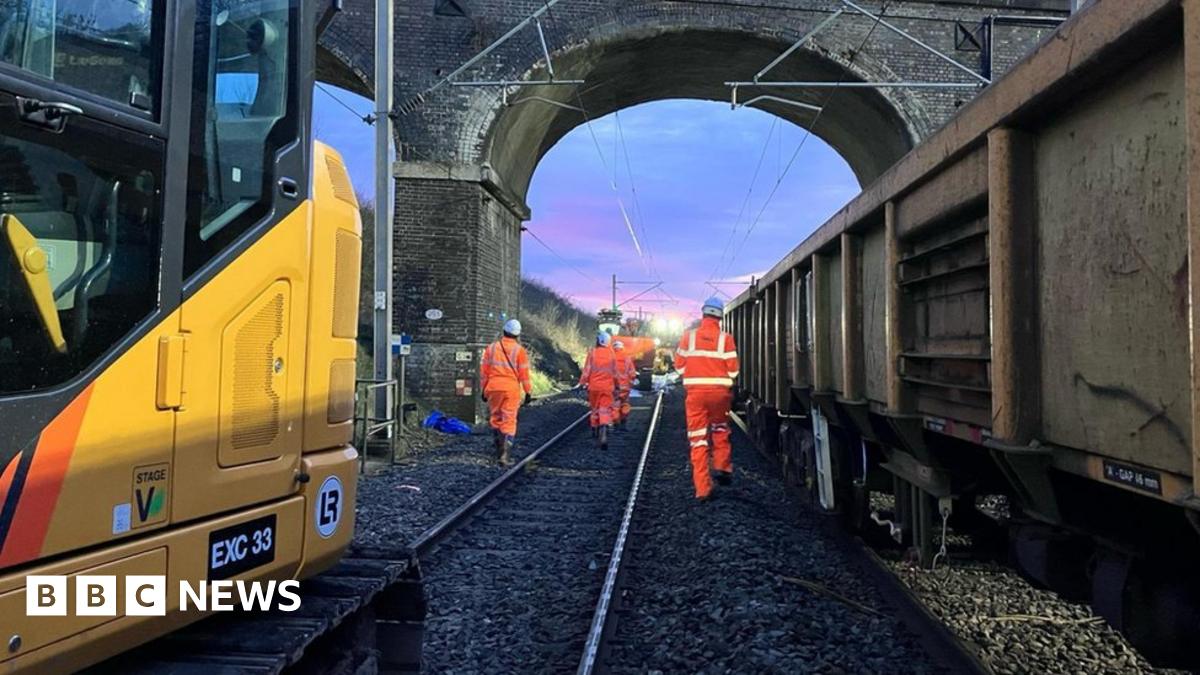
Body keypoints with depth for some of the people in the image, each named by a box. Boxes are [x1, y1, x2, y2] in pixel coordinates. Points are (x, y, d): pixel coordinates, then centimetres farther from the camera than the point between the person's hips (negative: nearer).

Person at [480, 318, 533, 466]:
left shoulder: (491, 347, 5)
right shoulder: (519, 350, -3)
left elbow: (483, 371, 7)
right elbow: (524, 374, -3)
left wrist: (483, 389, 14)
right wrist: (528, 392, 6)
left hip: (493, 388, 3)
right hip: (511, 389, -3)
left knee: (496, 419, 17)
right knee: (509, 422, 0)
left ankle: (499, 452, 23)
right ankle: (504, 455, -9)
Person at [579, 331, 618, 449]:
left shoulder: (592, 352, -5)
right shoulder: (611, 353, 0)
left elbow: (587, 370, -5)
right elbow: (615, 372, 8)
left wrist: (583, 383, 2)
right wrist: (616, 385, 21)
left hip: (594, 386, 0)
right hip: (607, 386, 0)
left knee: (595, 409, 18)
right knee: (605, 410, -5)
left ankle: (595, 430, 34)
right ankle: (603, 435, -23)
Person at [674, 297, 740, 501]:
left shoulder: (689, 336, -1)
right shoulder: (725, 338, -4)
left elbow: (679, 365, 5)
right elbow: (733, 370, -3)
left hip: (695, 392, 0)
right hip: (720, 392, 0)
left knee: (698, 439, 2)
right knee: (720, 430, 26)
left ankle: (702, 488, 1)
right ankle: (723, 468, 23)